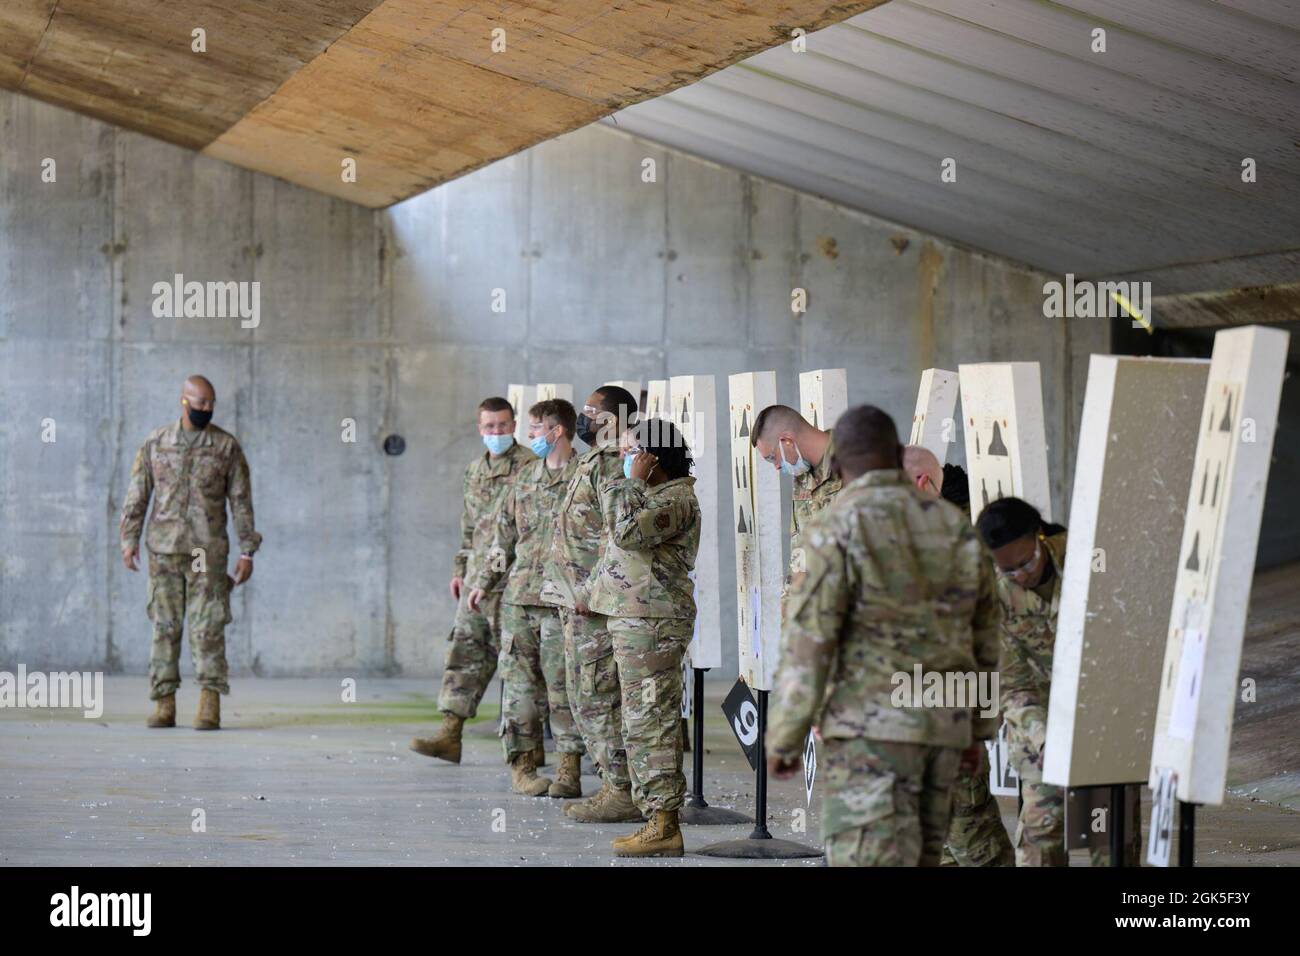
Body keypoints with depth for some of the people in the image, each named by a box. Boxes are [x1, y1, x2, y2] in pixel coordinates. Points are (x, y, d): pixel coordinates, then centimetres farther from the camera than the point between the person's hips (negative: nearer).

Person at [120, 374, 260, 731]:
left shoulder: (227, 447, 3)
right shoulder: (155, 443, 7)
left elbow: (241, 501, 4)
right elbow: (137, 495, 10)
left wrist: (247, 552, 0)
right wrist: (129, 539, 2)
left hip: (208, 552, -2)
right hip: (164, 550, 2)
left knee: (208, 628, -7)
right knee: (165, 627, 3)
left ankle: (209, 706, -6)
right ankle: (164, 705, 7)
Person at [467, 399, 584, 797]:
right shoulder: (526, 477, 15)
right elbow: (504, 535, 21)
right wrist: (483, 581, 19)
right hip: (518, 597, 5)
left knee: (562, 685, -3)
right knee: (520, 682, 5)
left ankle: (569, 768, 2)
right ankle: (522, 764, 12)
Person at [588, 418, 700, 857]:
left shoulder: (676, 498, -12)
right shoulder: (655, 496, 21)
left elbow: (629, 532, -25)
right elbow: (626, 535, 32)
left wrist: (628, 485, -14)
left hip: (652, 622, -11)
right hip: (637, 619, 11)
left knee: (650, 722, -11)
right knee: (644, 723, 13)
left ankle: (664, 825, -10)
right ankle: (657, 820, 17)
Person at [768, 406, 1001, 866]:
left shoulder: (837, 528, -9)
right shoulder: (954, 527, 9)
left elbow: (809, 645, -12)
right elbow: (983, 639, 15)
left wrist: (783, 739, -5)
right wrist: (978, 728, 24)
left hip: (872, 729, -6)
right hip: (943, 726, 6)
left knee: (871, 860, -8)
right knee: (918, 859, 14)